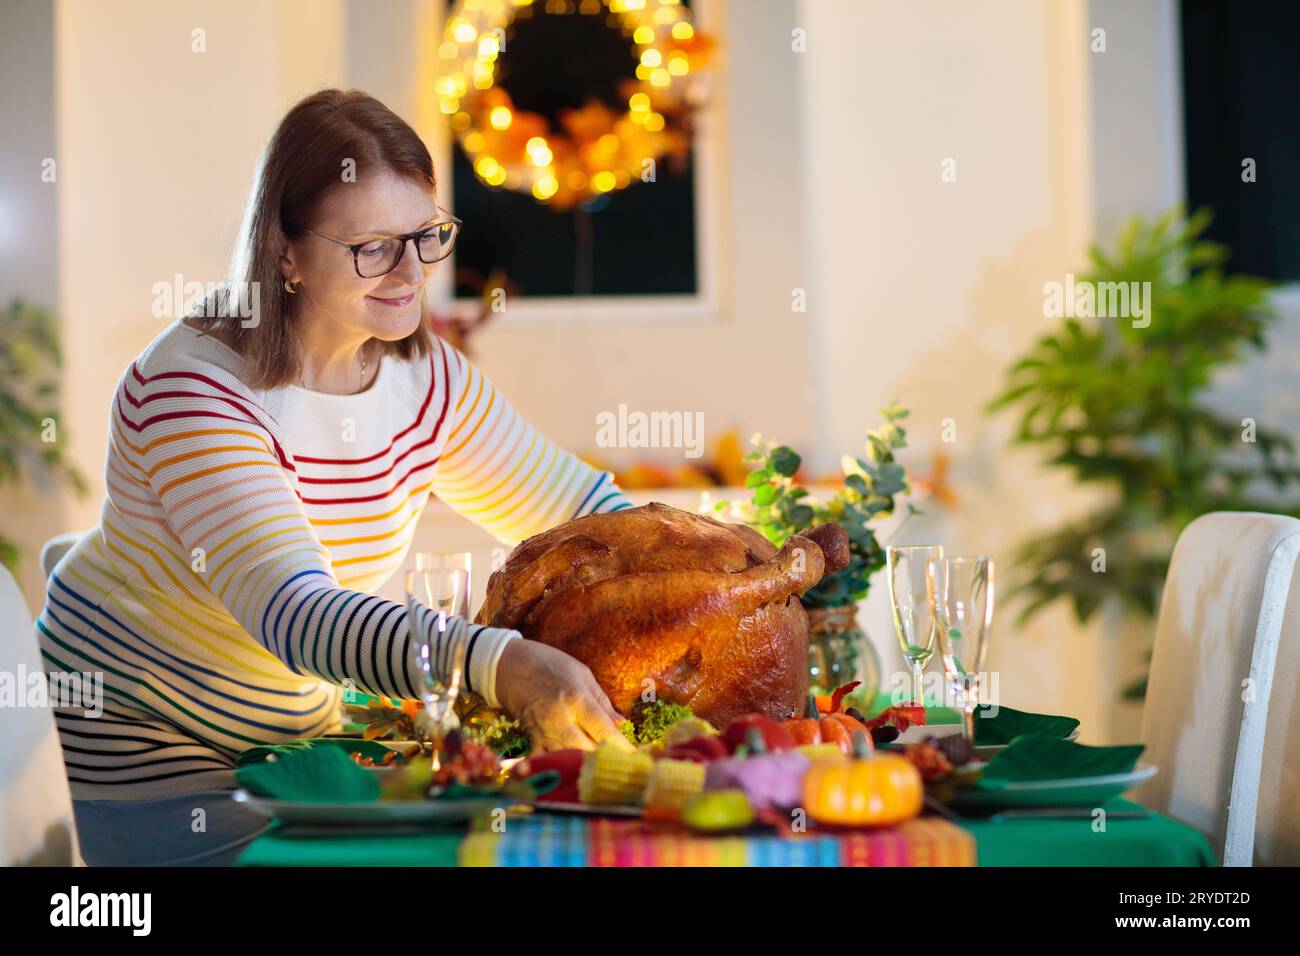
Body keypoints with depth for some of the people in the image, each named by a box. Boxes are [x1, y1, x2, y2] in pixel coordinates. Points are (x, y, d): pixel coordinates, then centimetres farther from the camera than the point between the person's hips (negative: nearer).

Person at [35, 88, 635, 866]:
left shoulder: (431, 380, -6)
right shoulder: (194, 386, -28)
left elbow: (577, 505, 5)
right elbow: (291, 609, -41)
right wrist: (499, 665, -54)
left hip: (296, 733, 6)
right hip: (132, 757, -6)